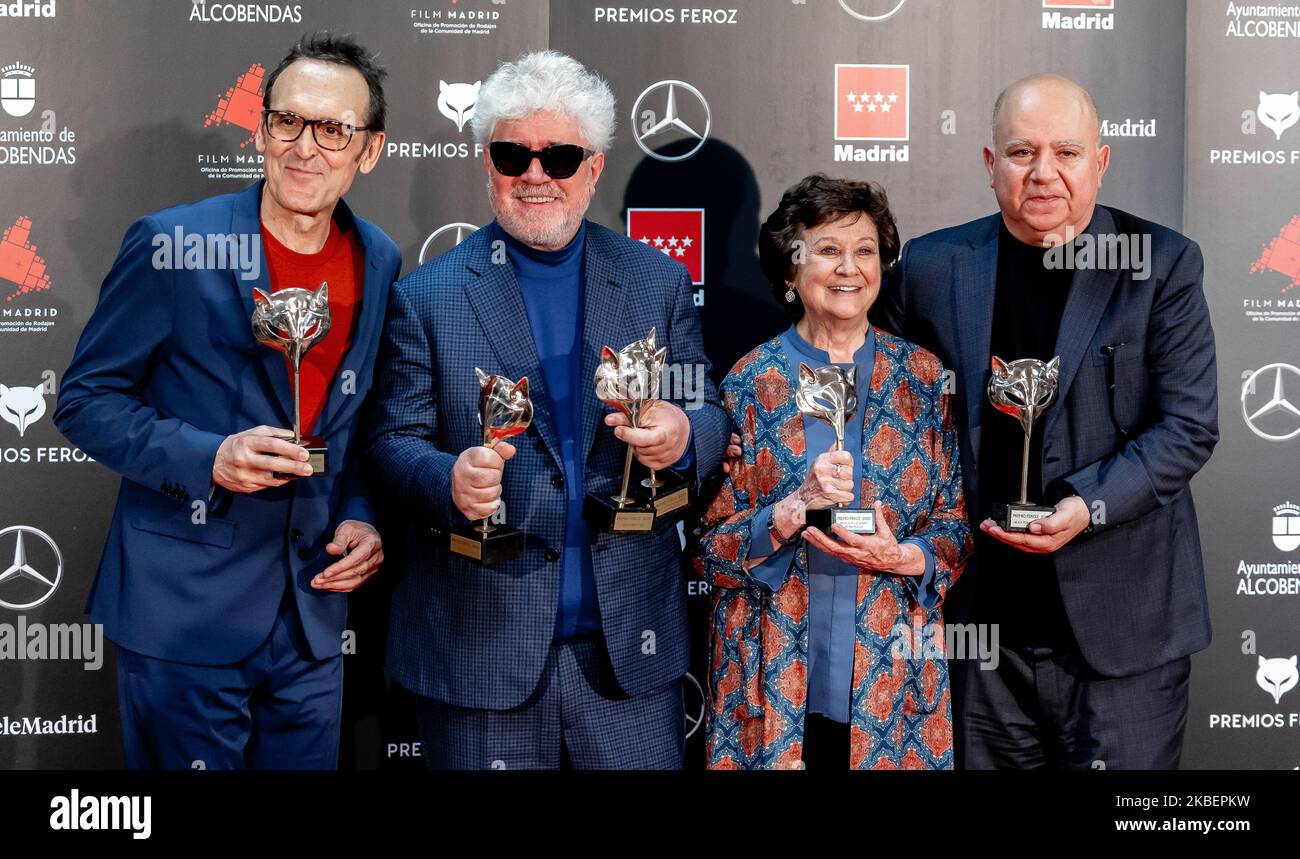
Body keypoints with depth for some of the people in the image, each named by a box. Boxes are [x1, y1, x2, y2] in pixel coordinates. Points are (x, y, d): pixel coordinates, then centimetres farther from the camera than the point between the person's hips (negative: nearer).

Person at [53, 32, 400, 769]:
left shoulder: (380, 263, 4)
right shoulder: (172, 245, -10)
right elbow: (86, 400, -6)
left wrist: (361, 515, -1)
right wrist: (206, 458, -21)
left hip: (312, 620, 5)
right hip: (184, 616, -4)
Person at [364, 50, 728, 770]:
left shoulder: (658, 283, 6)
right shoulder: (426, 295, 1)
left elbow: (711, 418, 7)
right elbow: (394, 441, 0)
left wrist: (684, 434, -17)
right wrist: (450, 479, -22)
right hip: (480, 653, -1)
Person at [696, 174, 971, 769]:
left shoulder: (922, 376, 3)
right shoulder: (751, 381, -2)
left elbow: (958, 521, 5)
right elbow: (715, 543, -3)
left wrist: (903, 557, -15)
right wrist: (798, 506, -20)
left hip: (892, 667, 1)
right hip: (778, 673, -1)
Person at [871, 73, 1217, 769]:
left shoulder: (1161, 265, -2)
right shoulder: (933, 267, 4)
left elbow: (1189, 427, -5)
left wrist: (1090, 505, -19)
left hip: (1121, 629, -2)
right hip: (984, 622, 2)